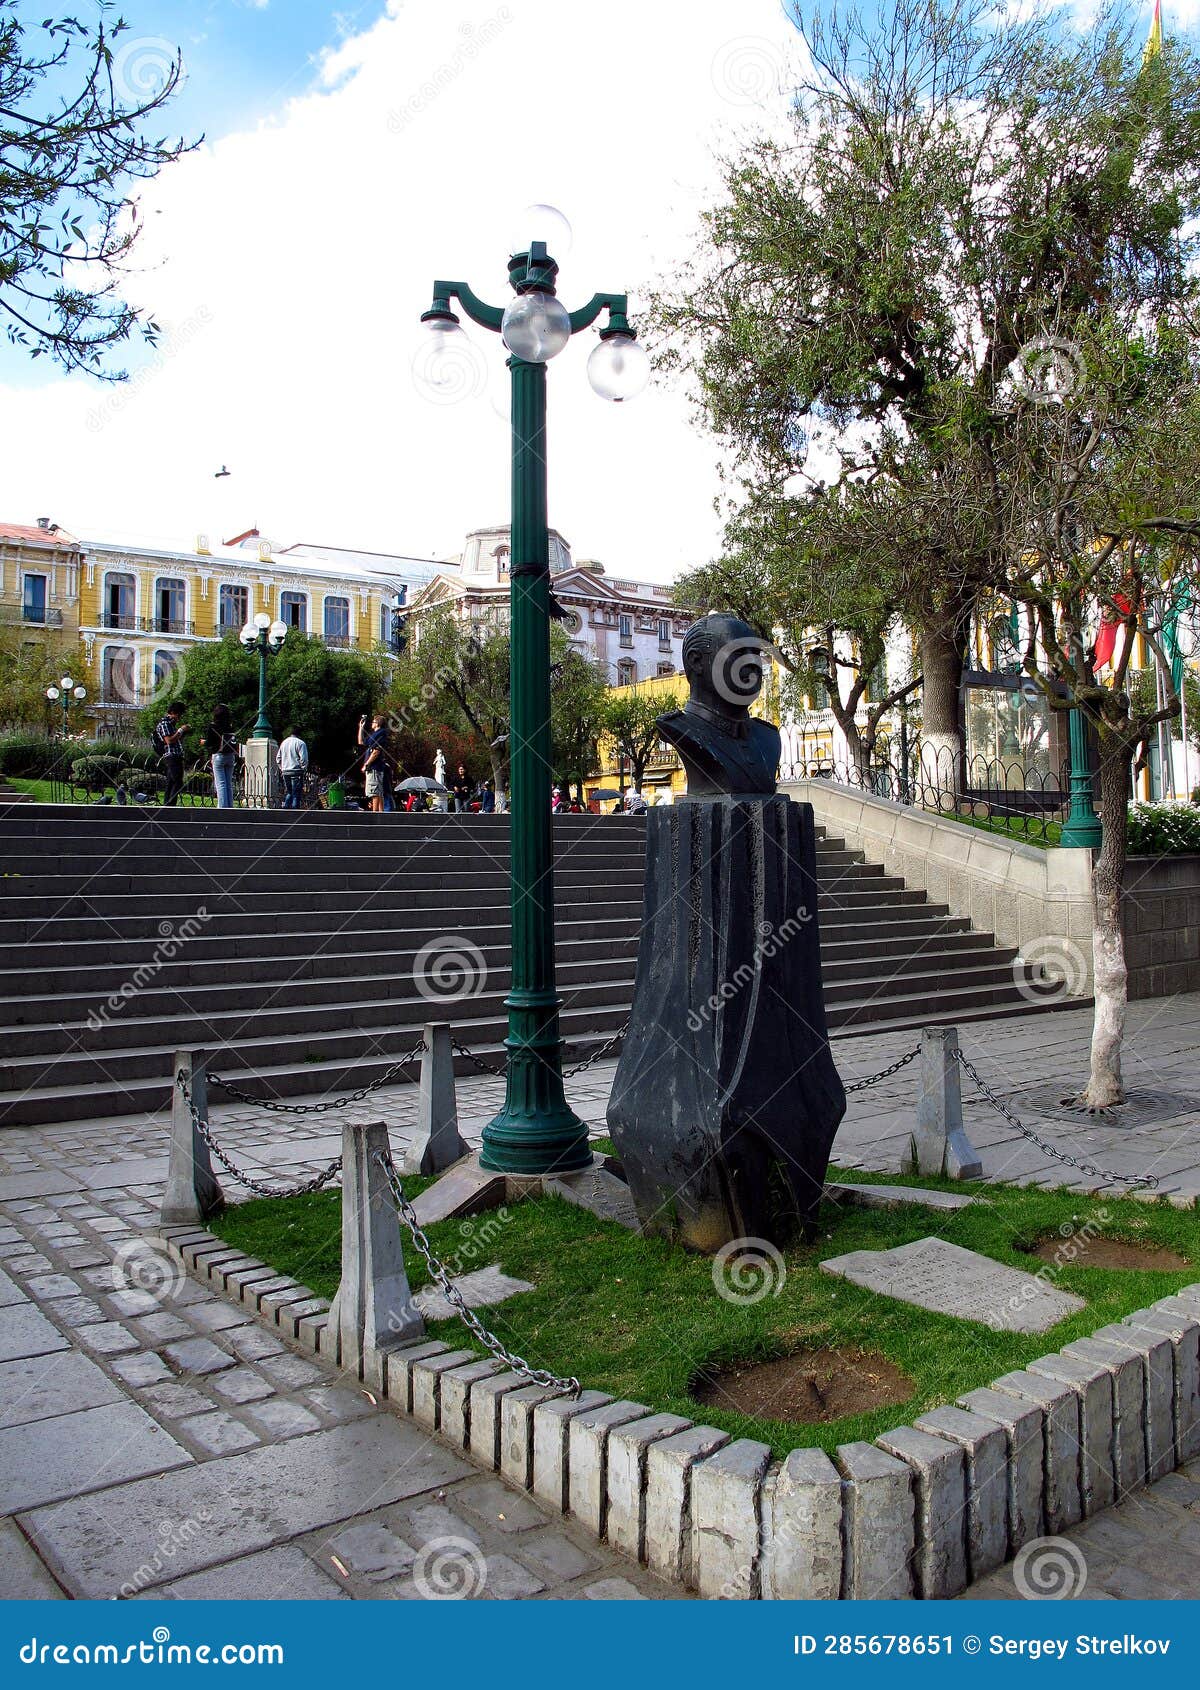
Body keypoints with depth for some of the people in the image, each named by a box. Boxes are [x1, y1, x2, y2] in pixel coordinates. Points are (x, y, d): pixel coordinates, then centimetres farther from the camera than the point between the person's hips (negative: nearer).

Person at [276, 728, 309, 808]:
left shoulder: (284, 743, 14)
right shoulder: (300, 743, -7)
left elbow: (278, 758, 19)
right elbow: (304, 759, -13)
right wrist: (304, 769, -3)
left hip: (285, 772, 6)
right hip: (296, 771, -6)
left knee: (288, 792, 15)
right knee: (296, 793, -3)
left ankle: (285, 808, 9)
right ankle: (295, 808, -6)